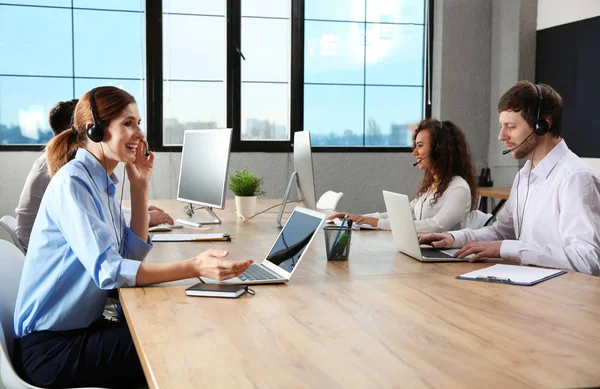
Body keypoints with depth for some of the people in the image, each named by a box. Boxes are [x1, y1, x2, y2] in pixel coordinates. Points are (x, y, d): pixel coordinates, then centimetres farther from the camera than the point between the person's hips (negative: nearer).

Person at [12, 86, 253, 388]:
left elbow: (132, 253, 5)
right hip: (50, 345, -8)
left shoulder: (101, 181, 7)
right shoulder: (72, 182, -20)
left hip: (80, 327, 8)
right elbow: (107, 270, -30)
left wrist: (140, 185, -1)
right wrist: (194, 267, -38)